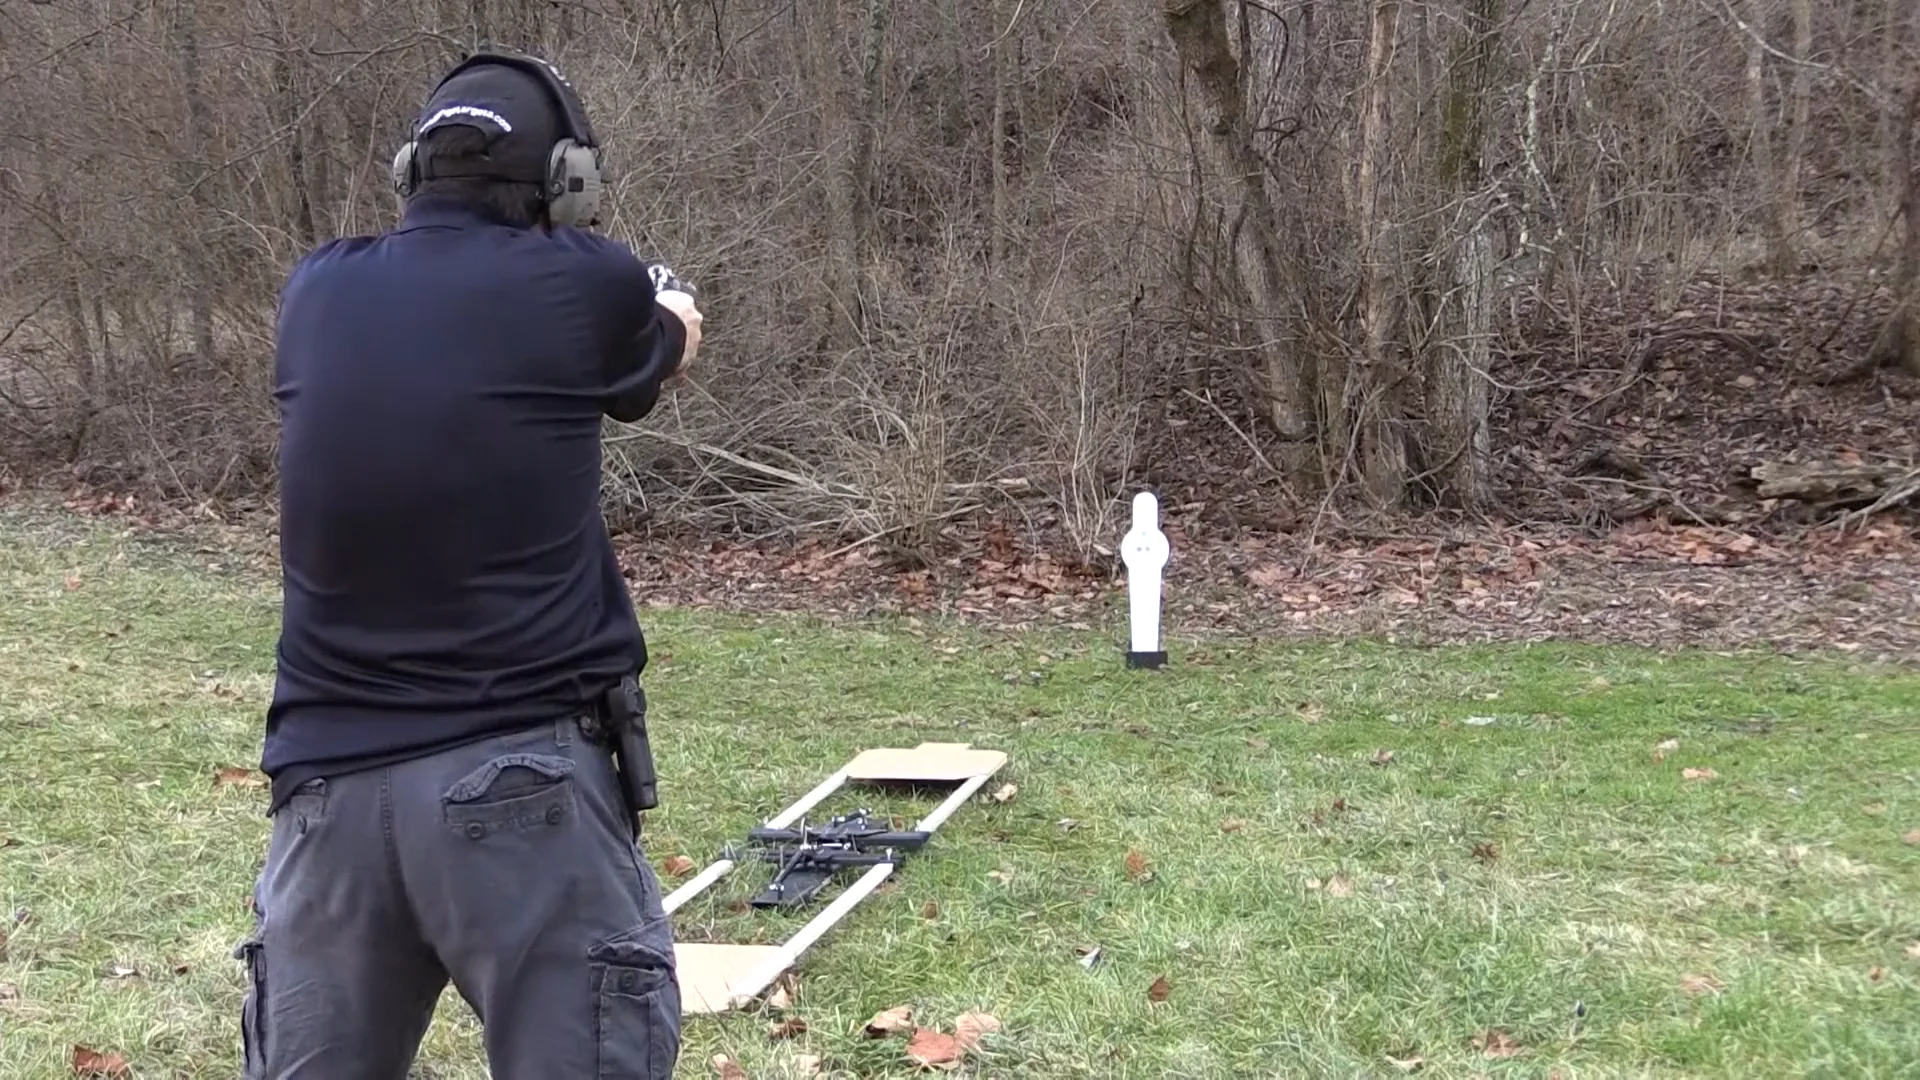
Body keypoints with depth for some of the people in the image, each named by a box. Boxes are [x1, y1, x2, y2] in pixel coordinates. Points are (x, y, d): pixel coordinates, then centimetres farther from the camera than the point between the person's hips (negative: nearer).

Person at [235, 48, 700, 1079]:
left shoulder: (316, 293, 5)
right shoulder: (583, 283, -6)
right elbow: (674, 347, 16)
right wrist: (670, 297, 40)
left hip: (328, 782, 5)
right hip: (522, 780, -4)